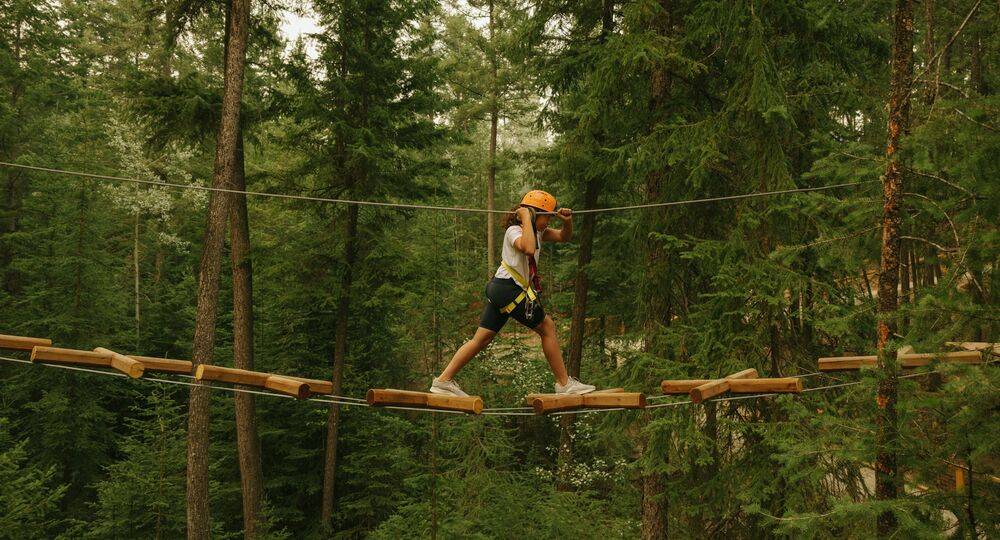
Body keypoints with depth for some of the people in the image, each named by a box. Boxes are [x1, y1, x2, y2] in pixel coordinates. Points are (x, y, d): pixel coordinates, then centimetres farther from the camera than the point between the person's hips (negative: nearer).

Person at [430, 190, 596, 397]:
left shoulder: (537, 232, 15)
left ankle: (443, 380, 7)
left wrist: (568, 222, -4)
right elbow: (529, 249, -36)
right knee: (547, 327, 1)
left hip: (499, 289, 10)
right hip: (509, 288, -10)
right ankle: (564, 384, 8)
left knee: (482, 339, 7)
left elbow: (564, 237, 17)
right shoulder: (514, 231, -14)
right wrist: (526, 219, -26)